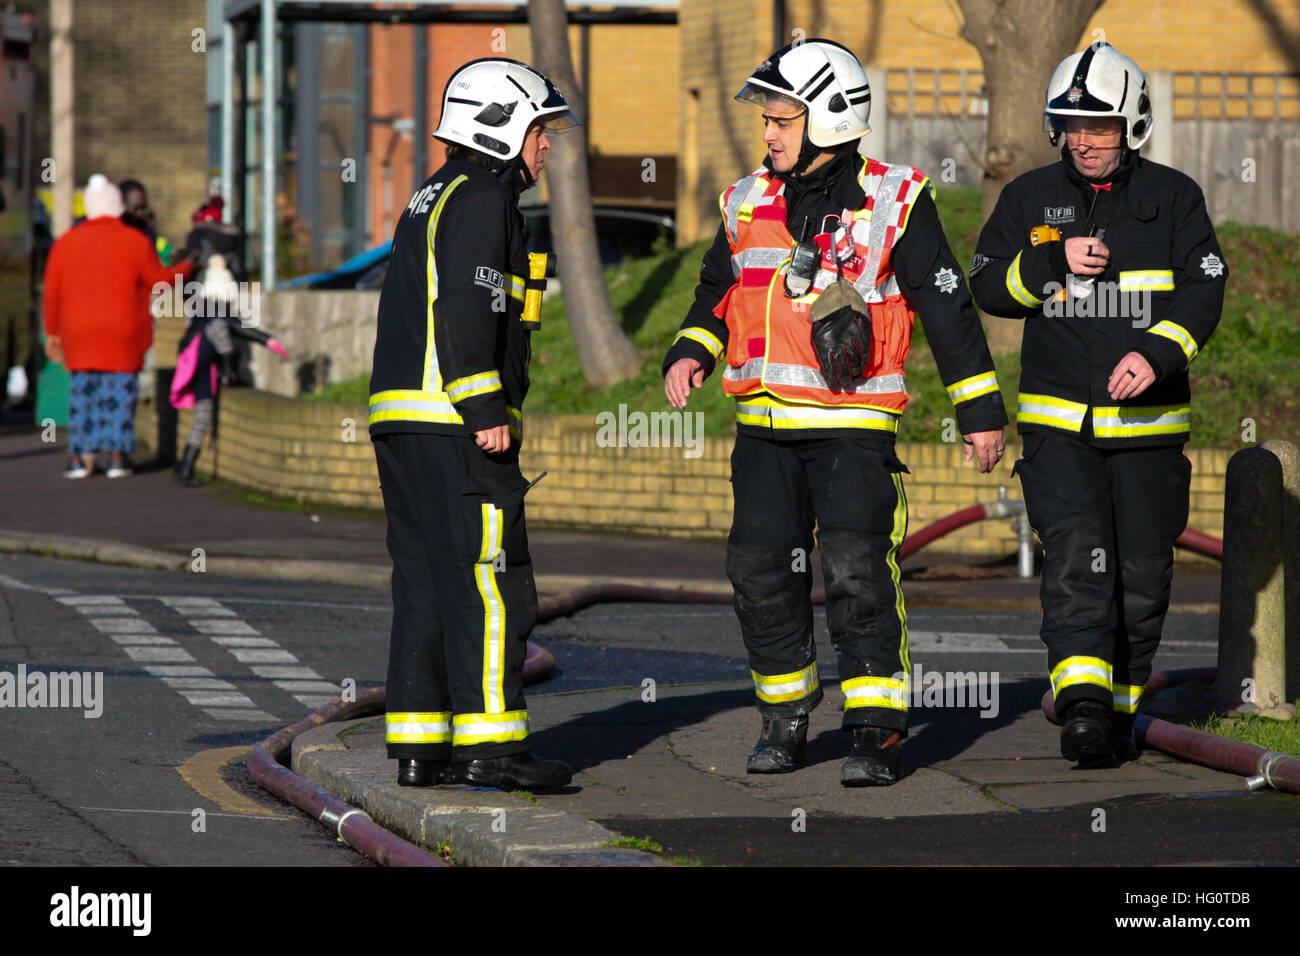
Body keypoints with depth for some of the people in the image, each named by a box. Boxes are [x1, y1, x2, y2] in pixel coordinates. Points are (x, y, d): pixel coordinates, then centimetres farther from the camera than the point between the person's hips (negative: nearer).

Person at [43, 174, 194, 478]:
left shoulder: (66, 243, 4)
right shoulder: (135, 242, -4)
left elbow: (51, 294, 6)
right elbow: (160, 279, 1)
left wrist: (52, 334, 15)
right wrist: (186, 267, 20)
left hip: (79, 335, 2)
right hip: (122, 335, -2)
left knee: (82, 390, 7)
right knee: (119, 391, 3)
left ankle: (81, 457, 3)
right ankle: (117, 456, -1)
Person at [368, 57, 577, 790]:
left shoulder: (431, 201, 23)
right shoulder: (481, 200, -8)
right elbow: (467, 311, -18)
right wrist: (488, 413, -20)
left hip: (402, 424, 10)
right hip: (455, 426, -10)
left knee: (426, 582, 10)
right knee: (488, 580, -10)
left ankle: (418, 743, 9)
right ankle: (490, 741, -12)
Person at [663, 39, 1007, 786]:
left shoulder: (893, 203, -4)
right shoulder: (749, 205, 11)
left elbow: (948, 307, -1)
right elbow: (717, 292, 24)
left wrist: (981, 410, -2)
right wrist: (691, 353, 3)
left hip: (854, 425, -5)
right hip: (765, 428, 5)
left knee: (858, 569, -14)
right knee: (760, 571, 4)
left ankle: (879, 731, -9)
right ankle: (786, 717, 20)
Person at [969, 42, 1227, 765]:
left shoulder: (1173, 197, 4)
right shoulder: (1030, 198, 9)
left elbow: (1204, 292, -3)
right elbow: (989, 287, 7)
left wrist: (1156, 354, -20)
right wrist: (1053, 262, -11)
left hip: (1149, 420, 0)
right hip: (1058, 422, 0)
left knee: (1142, 571, 3)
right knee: (1076, 555, -18)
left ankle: (1122, 707, 18)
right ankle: (1083, 706, -27)